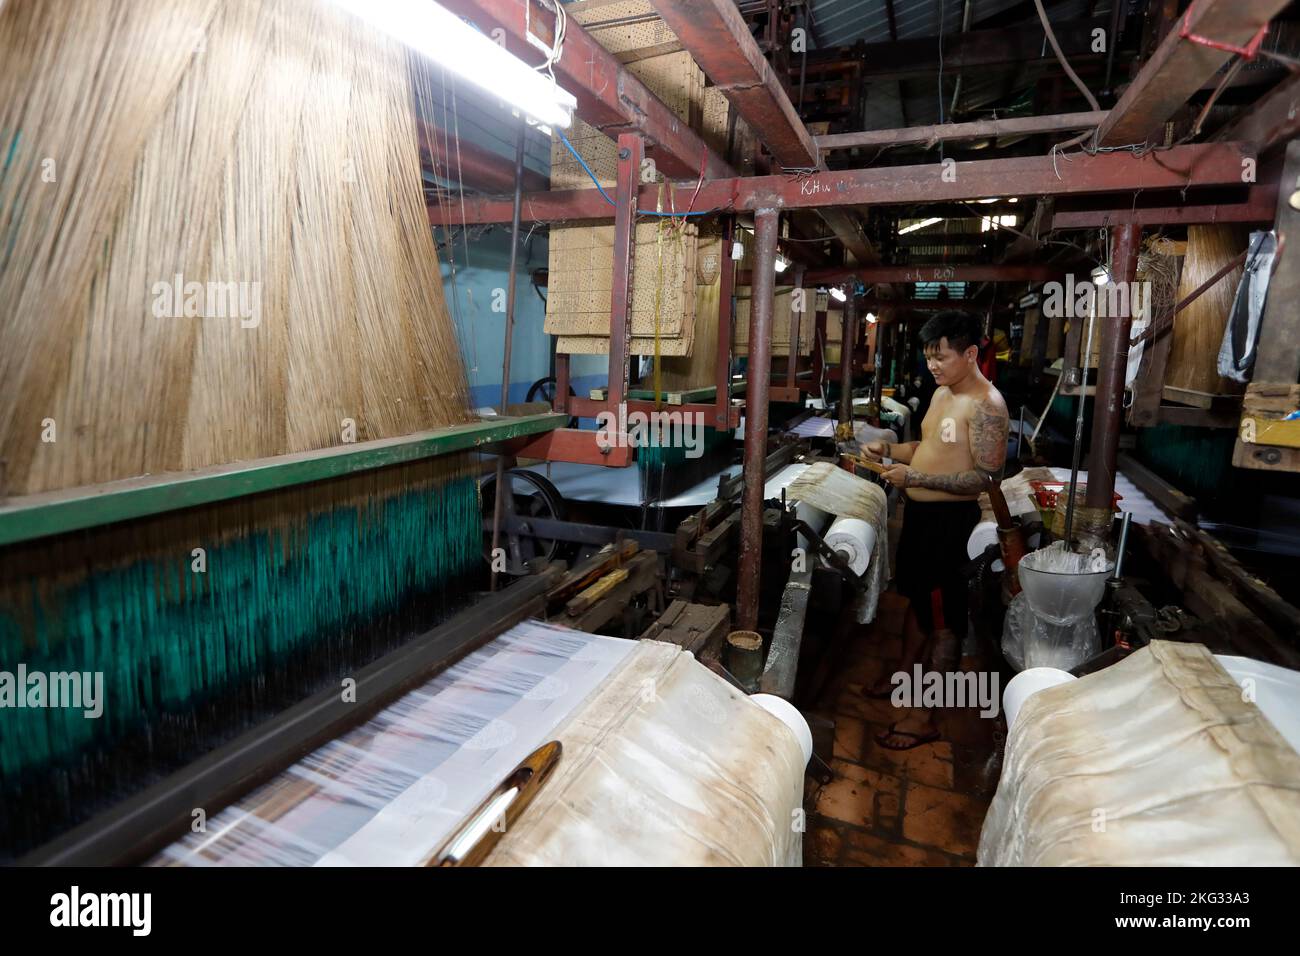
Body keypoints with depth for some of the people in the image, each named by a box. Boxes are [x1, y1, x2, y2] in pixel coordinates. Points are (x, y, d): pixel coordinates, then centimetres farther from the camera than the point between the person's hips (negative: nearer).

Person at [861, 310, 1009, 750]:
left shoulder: (986, 405, -19)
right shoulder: (942, 393, 10)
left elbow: (986, 475, -24)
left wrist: (914, 477, -26)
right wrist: (889, 449, 3)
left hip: (950, 519, -9)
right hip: (919, 511, 9)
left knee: (943, 618, 2)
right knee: (917, 597, 22)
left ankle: (924, 716, 13)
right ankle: (904, 674, 41)